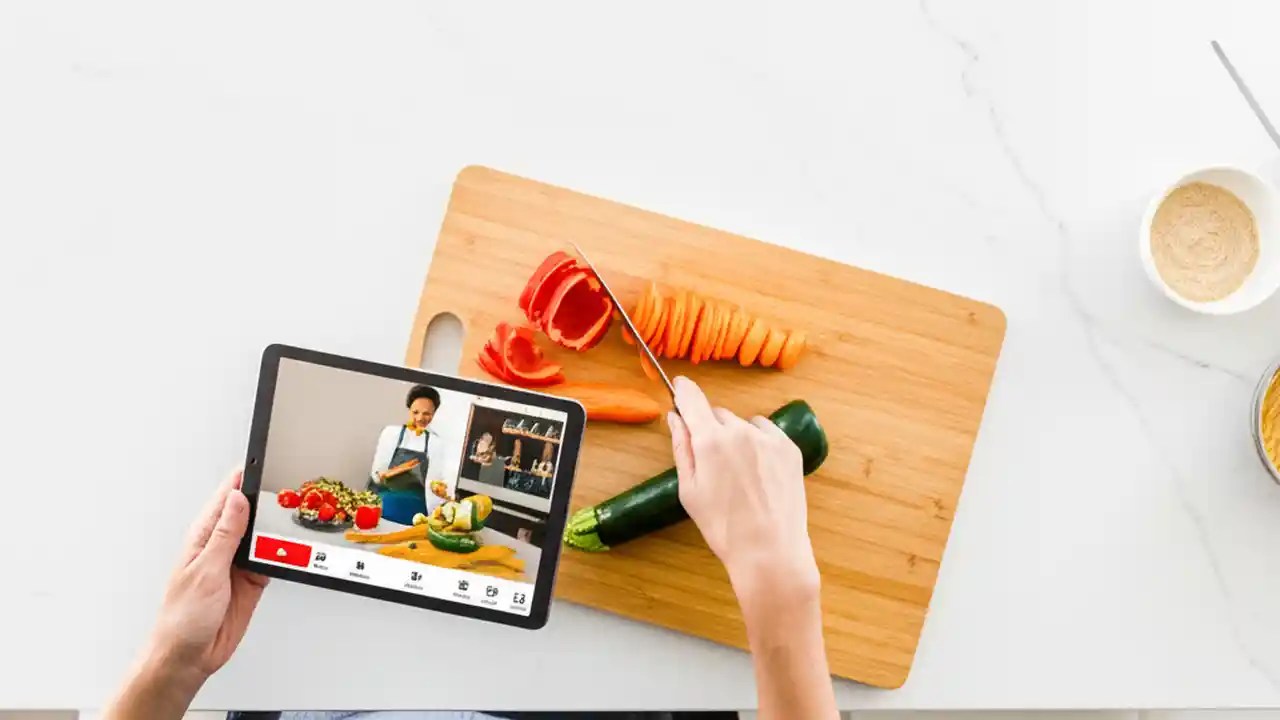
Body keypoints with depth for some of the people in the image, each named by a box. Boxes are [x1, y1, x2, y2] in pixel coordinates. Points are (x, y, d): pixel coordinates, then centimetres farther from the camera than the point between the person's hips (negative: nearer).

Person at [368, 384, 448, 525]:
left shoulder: (436, 443, 3)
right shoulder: (391, 432, 0)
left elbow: (436, 479, 1)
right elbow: (376, 472, 1)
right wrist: (383, 475, -21)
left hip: (414, 508, 1)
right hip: (385, 504, -1)